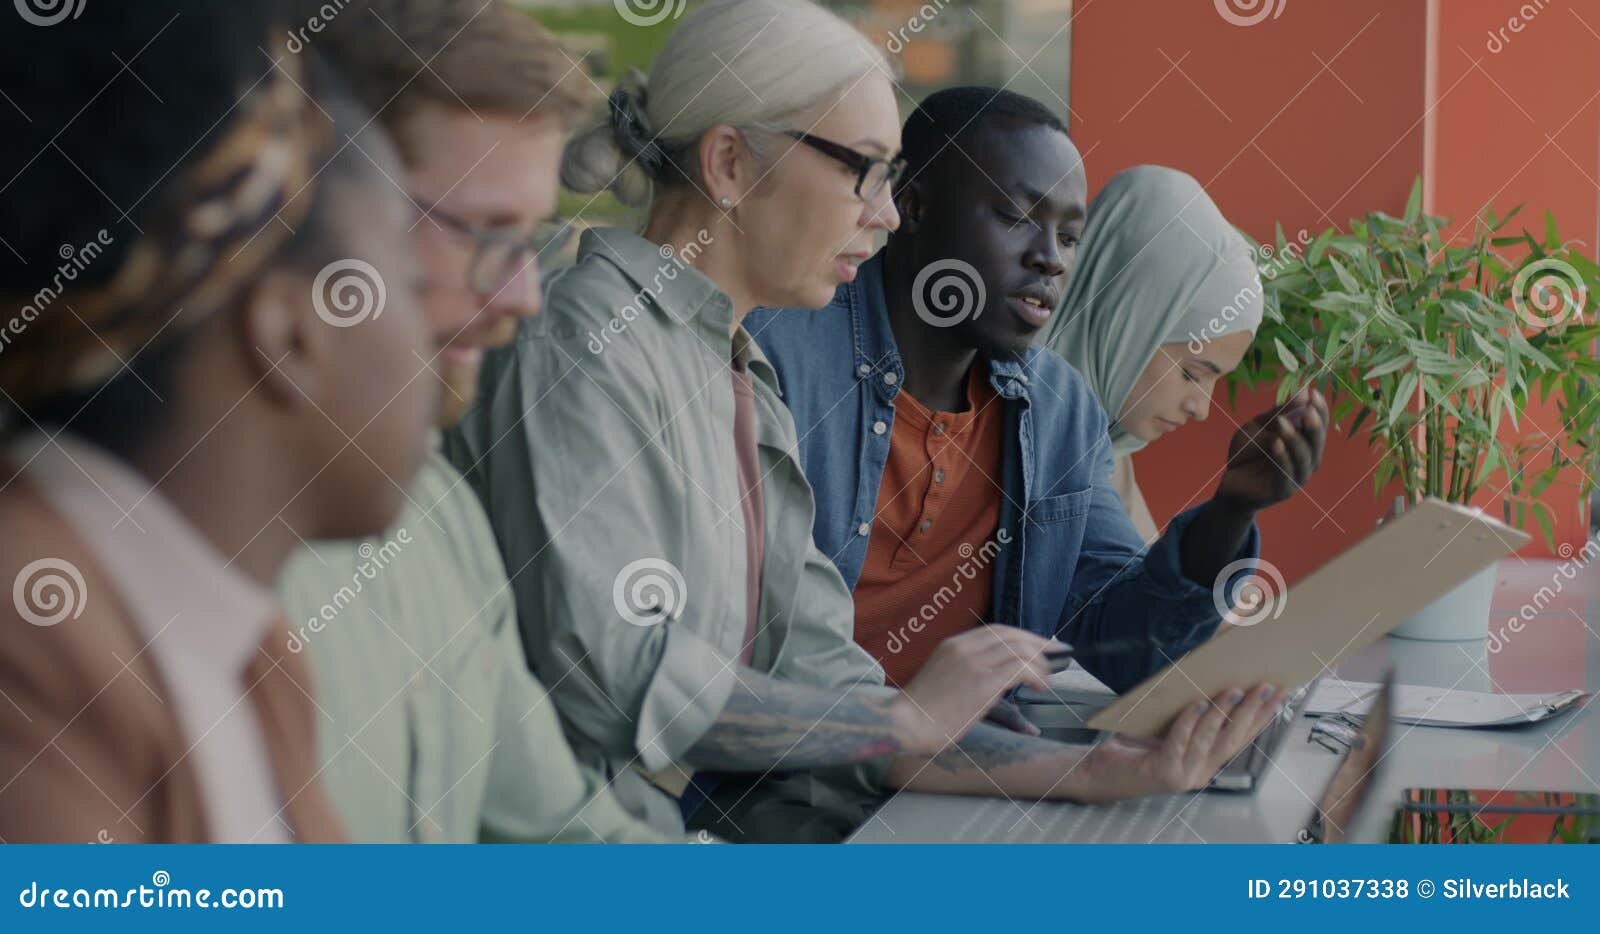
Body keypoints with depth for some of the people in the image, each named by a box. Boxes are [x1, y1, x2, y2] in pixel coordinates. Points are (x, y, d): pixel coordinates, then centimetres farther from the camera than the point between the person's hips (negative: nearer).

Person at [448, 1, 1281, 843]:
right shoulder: (583, 343, -11)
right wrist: (909, 717, -9)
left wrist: (1094, 773, -1)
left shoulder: (744, 379, 15)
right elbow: (617, 685, -20)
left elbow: (821, 691, 8)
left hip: (715, 809, 8)